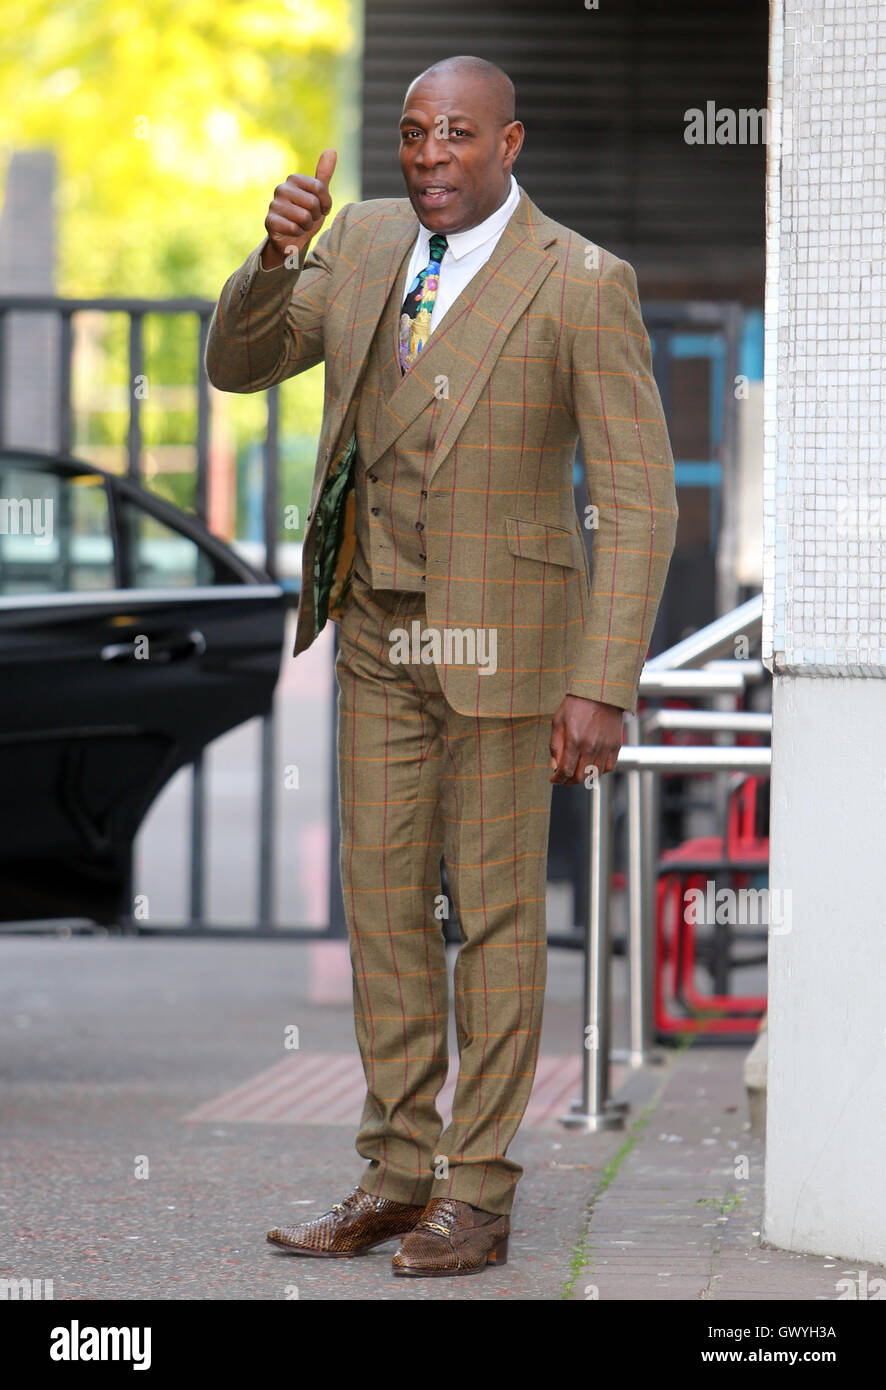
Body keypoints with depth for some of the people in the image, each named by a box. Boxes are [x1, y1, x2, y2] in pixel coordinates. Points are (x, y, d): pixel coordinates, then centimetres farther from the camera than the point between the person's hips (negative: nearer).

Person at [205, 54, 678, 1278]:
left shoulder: (581, 285, -17)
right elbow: (238, 365, 3)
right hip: (380, 628, 6)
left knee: (494, 911, 1)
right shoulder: (368, 240, 1)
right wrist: (276, 258, -18)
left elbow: (638, 498, -17)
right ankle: (397, 1175, 17)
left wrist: (604, 686, -23)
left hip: (504, 632, -6)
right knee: (383, 901, 8)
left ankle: (479, 1198, 8)